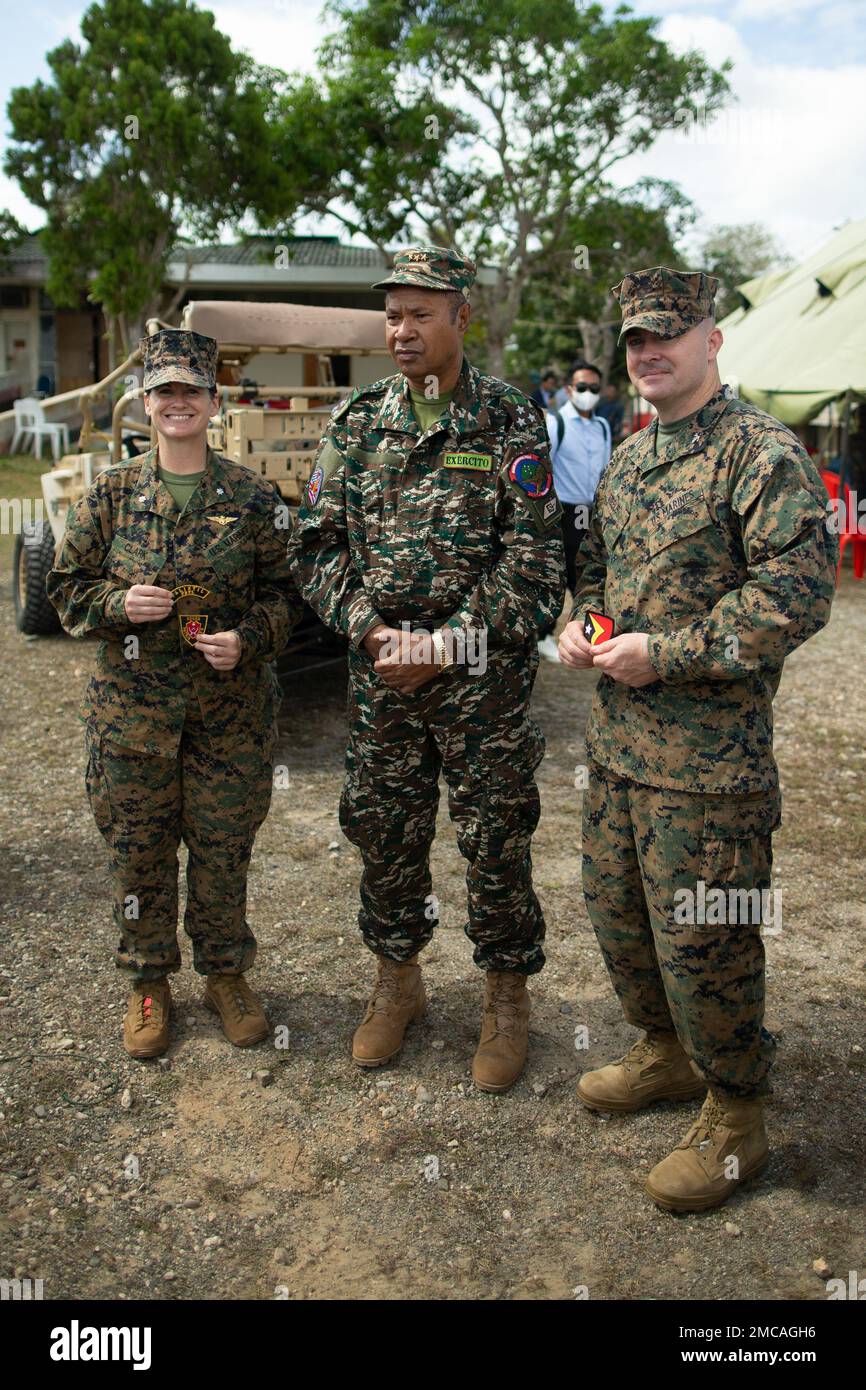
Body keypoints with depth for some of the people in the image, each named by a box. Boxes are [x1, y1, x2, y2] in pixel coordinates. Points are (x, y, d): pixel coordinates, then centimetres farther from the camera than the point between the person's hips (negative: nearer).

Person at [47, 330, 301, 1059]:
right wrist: (120, 604, -14)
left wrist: (247, 638, -14)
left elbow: (284, 590, 4)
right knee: (138, 848, 9)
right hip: (132, 704, 1)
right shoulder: (112, 492, 3)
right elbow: (68, 585, 6)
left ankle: (226, 973, 30)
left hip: (229, 706, -1)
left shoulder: (254, 496, 0)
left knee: (224, 847, 9)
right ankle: (149, 983, 29)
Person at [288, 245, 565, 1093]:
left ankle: (506, 999, 25)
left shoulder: (510, 423, -4)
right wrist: (368, 627, -9)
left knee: (495, 842, 5)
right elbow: (317, 542, 6)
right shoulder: (357, 420, 8)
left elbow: (533, 558, -9)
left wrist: (446, 645, -15)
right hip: (378, 673, 4)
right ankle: (397, 982, 33)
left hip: (483, 678, -3)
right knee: (383, 833, 12)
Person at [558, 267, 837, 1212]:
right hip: (617, 737, 8)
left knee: (703, 938, 1)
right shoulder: (629, 457, 14)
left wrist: (663, 653, -20)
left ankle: (735, 1117, 23)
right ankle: (666, 1052, 42)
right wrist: (580, 625, 3)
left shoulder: (761, 453, -12)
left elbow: (798, 593, -20)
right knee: (615, 908, 19)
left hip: (708, 754, -8)